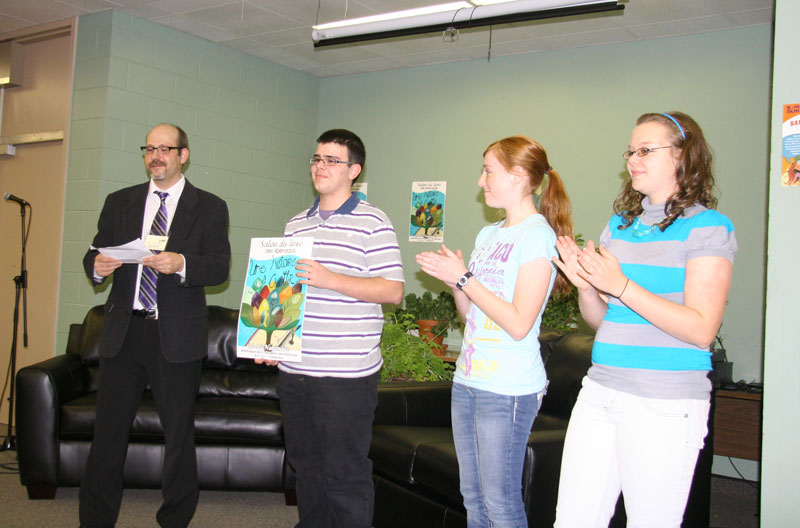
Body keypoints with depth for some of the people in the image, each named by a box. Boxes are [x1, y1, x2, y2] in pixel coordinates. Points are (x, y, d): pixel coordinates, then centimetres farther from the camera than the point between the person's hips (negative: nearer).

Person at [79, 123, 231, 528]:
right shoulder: (119, 202, 14)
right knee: (108, 429, 7)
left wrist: (181, 263, -25)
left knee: (178, 431, 6)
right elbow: (93, 255, 12)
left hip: (177, 335, -2)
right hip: (123, 329, 3)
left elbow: (219, 267, -6)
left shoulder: (209, 208, 4)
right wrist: (97, 266, -12)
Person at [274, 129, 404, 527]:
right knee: (305, 465, 18)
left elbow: (393, 291, -13)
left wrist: (329, 279, -21)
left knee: (345, 473, 2)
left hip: (347, 373, -6)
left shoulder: (372, 222, -5)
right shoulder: (296, 224, 15)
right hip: (293, 369, 6)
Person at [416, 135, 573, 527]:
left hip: (508, 388, -8)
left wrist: (463, 277, -15)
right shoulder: (488, 234, 14)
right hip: (468, 378, 8)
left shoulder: (537, 235, -11)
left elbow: (519, 324, -19)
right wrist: (452, 279, -1)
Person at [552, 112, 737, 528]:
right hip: (600, 393, 6)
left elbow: (701, 330, -14)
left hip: (666, 404, -6)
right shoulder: (619, 224, 13)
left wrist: (620, 286, -20)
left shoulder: (708, 227, -5)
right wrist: (585, 286, -5)